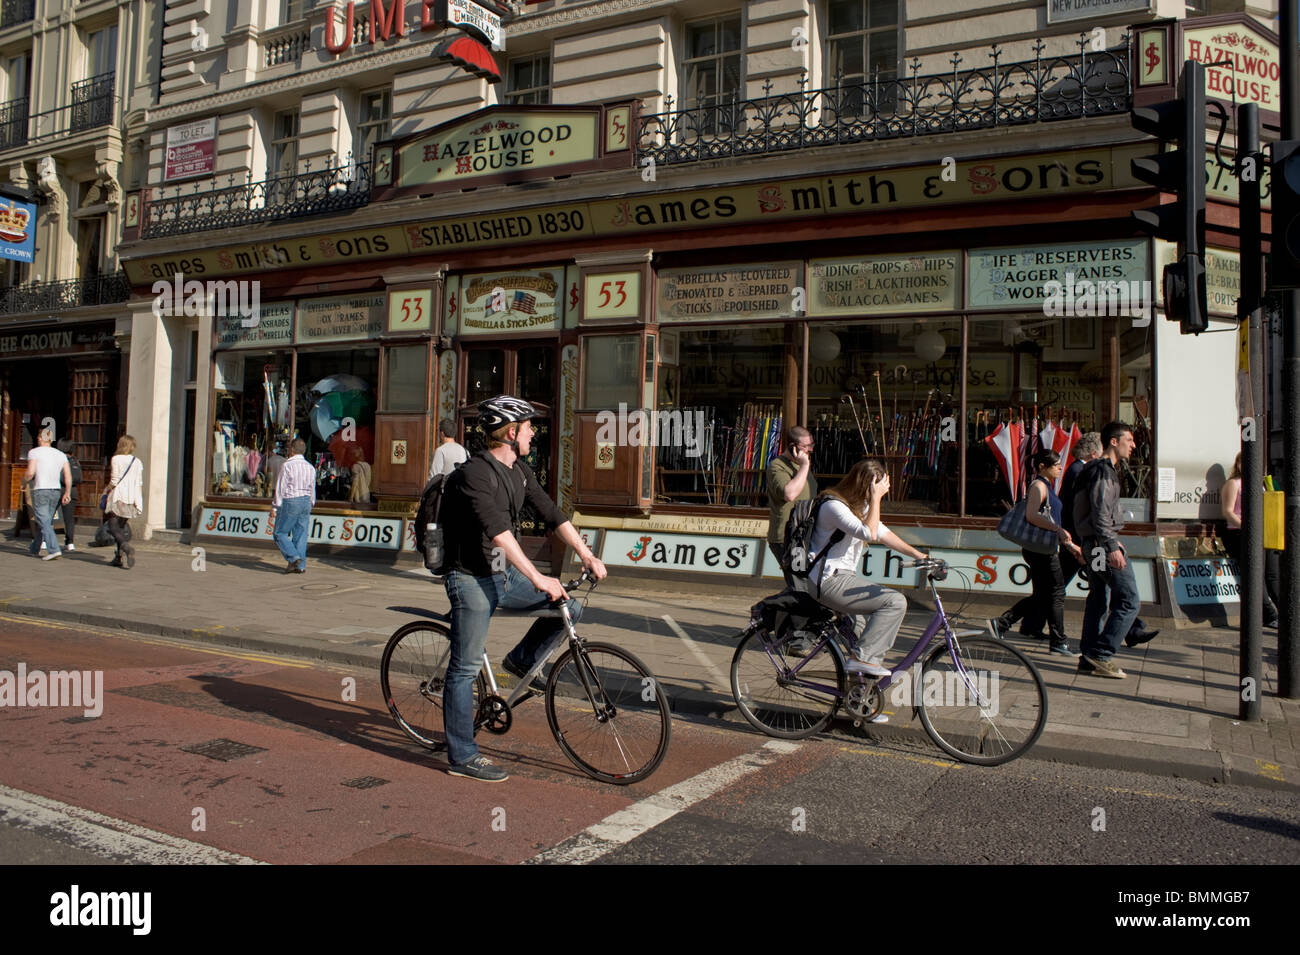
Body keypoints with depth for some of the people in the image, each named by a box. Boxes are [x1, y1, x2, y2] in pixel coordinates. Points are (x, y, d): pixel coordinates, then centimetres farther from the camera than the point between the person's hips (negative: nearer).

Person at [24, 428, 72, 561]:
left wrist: (27, 480, 6)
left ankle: (54, 550, -23)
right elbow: (68, 476, 1)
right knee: (44, 521, 17)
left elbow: (31, 473, -15)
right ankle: (34, 549, 29)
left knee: (44, 522, -9)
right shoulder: (61, 454, 10)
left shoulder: (34, 452, -3)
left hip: (40, 491, -6)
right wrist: (67, 493, 4)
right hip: (56, 491, 6)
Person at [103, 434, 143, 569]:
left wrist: (106, 489, 9)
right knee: (123, 525, 14)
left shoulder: (116, 459, -6)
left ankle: (126, 546, -26)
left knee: (113, 525, -1)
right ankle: (120, 557, 11)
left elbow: (114, 481, -9)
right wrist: (138, 501, 11)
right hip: (132, 498, 5)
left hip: (118, 497, -5)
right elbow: (139, 483, 5)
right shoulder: (137, 462, 8)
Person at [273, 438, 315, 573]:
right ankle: (301, 565, 5)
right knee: (301, 534, 7)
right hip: (306, 502, 6)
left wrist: (275, 506, -4)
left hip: (290, 501, -6)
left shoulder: (287, 466, -10)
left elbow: (281, 487, -9)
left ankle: (293, 557, -12)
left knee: (280, 533, 4)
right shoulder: (310, 468, 8)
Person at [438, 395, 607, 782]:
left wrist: (587, 555, 0)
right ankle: (462, 757, 10)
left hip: (505, 575, 8)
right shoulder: (475, 474, -22)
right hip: (472, 579, -8)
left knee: (570, 608, 0)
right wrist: (538, 579, -36)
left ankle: (522, 660, 21)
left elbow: (551, 513, 8)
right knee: (465, 668, -1)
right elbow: (498, 532, -32)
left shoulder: (519, 471, 6)